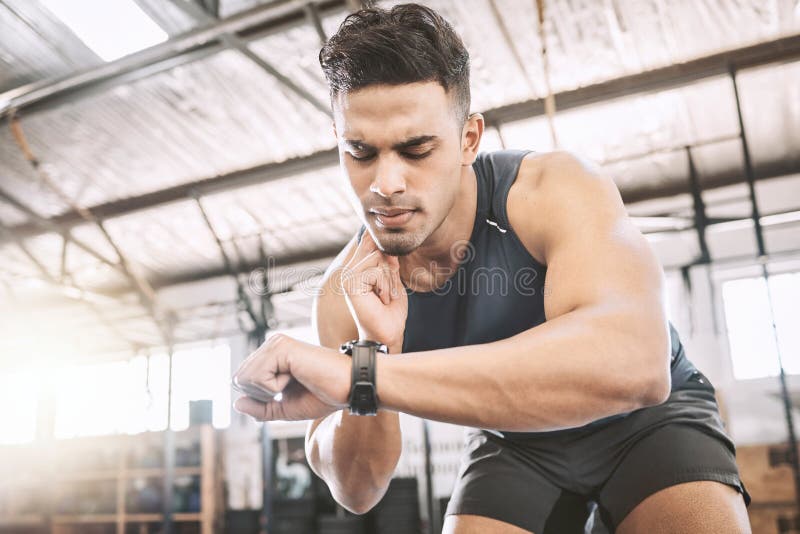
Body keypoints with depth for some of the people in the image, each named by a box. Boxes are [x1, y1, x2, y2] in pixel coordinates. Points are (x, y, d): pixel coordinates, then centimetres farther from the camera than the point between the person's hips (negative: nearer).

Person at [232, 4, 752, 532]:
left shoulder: (557, 190, -31)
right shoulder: (348, 292, -20)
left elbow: (633, 363, -50)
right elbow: (358, 491, -16)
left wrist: (359, 372, -53)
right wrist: (375, 350, -35)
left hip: (647, 417, -2)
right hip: (513, 438, 3)